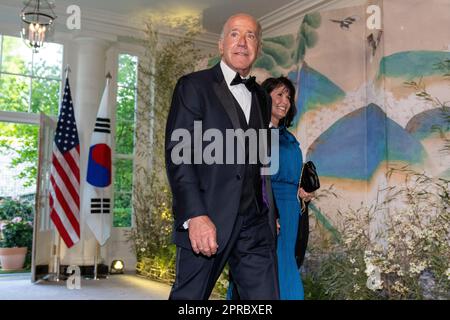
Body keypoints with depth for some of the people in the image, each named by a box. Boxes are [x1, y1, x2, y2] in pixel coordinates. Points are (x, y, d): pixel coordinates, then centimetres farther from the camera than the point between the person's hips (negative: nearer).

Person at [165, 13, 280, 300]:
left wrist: (271, 214, 14)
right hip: (207, 222, -4)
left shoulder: (262, 98, 18)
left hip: (256, 223, 5)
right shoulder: (193, 86, 0)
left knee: (265, 295, 3)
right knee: (189, 296, 6)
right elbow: (178, 154, -10)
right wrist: (195, 216, -19)